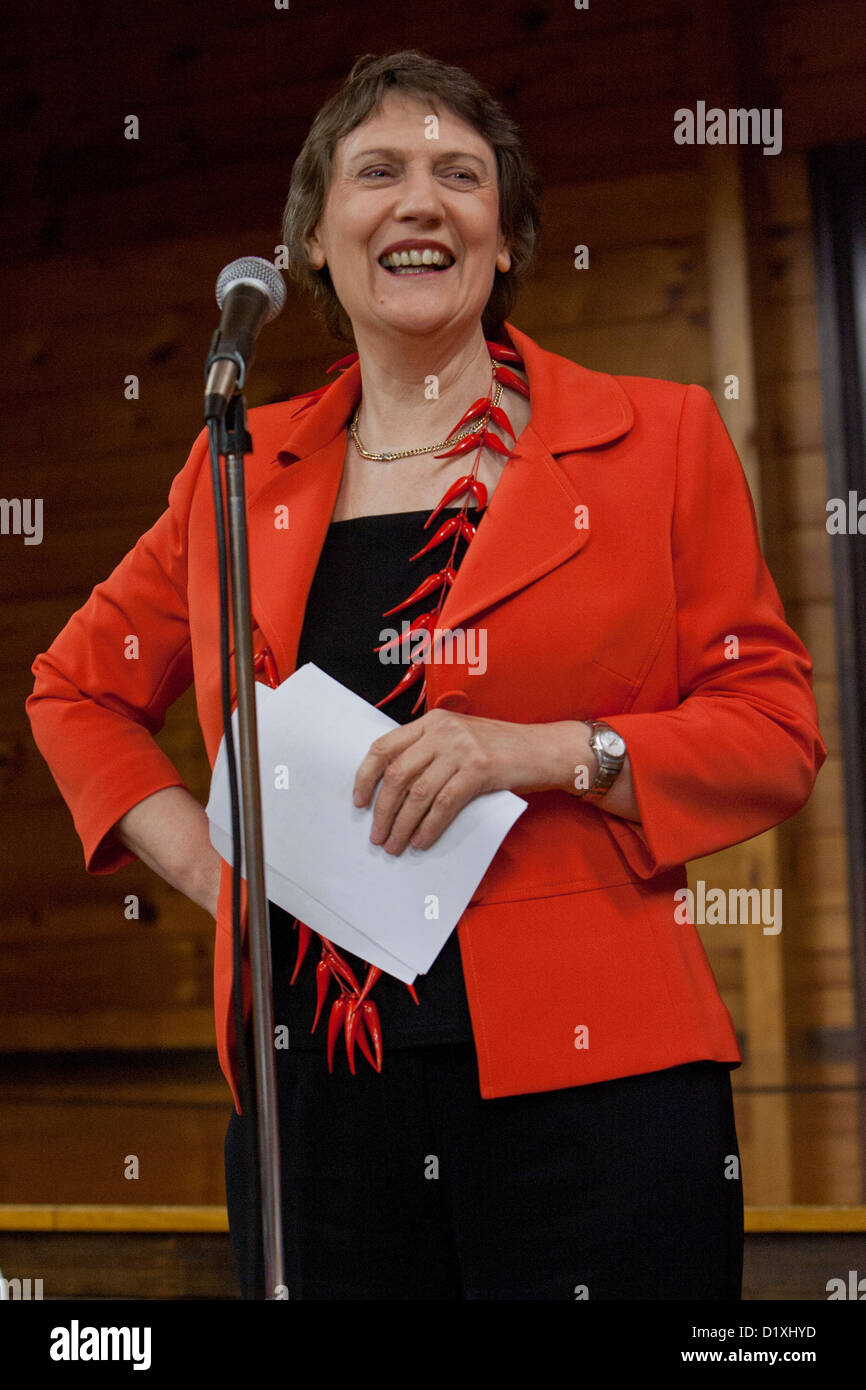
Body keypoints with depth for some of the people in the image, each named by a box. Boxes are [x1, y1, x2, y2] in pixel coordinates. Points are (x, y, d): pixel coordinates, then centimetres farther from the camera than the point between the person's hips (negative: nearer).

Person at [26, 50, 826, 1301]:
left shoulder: (657, 439, 4)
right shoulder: (245, 468, 12)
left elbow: (776, 736, 2)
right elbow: (78, 687, 24)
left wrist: (541, 752, -13)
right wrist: (200, 858, 8)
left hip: (591, 1079, -2)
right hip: (314, 1088, 3)